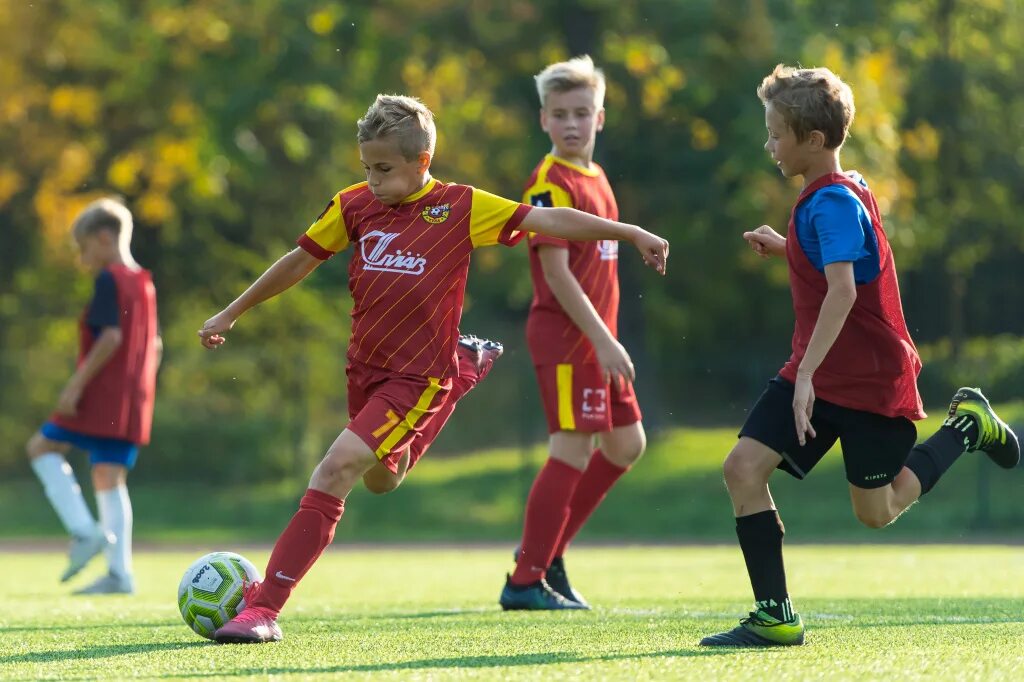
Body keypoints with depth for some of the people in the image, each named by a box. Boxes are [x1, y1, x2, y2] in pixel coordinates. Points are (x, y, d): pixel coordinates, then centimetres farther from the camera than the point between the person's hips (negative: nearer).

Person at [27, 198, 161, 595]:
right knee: (110, 480, 7)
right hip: (132, 400, 8)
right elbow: (154, 346, 19)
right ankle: (119, 573, -1)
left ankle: (85, 531, -10)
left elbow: (110, 337, -20)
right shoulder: (145, 284, 16)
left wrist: (76, 384, -19)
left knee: (42, 447, 4)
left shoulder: (109, 279, -10)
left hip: (100, 395, -8)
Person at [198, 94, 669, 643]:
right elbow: (299, 261, 14)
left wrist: (630, 233, -16)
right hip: (365, 367, 6)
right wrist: (229, 314, 20)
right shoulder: (354, 206, 2)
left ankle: (265, 608, -21)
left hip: (417, 378, -6)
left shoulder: (460, 208, -9)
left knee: (337, 468, -21)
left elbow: (548, 221, -10)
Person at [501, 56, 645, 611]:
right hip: (565, 335, -10)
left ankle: (545, 551, 20)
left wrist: (607, 340, 17)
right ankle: (525, 580, -8)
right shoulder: (550, 183, -13)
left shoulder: (595, 179, 14)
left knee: (626, 444, 13)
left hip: (595, 337, 10)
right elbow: (556, 272, -19)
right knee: (574, 446, -12)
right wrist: (602, 341, -22)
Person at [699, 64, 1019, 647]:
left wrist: (807, 373, -37)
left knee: (877, 512, 5)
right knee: (744, 467, -8)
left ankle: (967, 425, 24)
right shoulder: (843, 192, 9)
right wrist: (785, 248, 20)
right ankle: (775, 617, -6)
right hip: (818, 373, 9)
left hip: (869, 379, -9)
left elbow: (843, 290, -33)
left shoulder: (831, 202, -21)